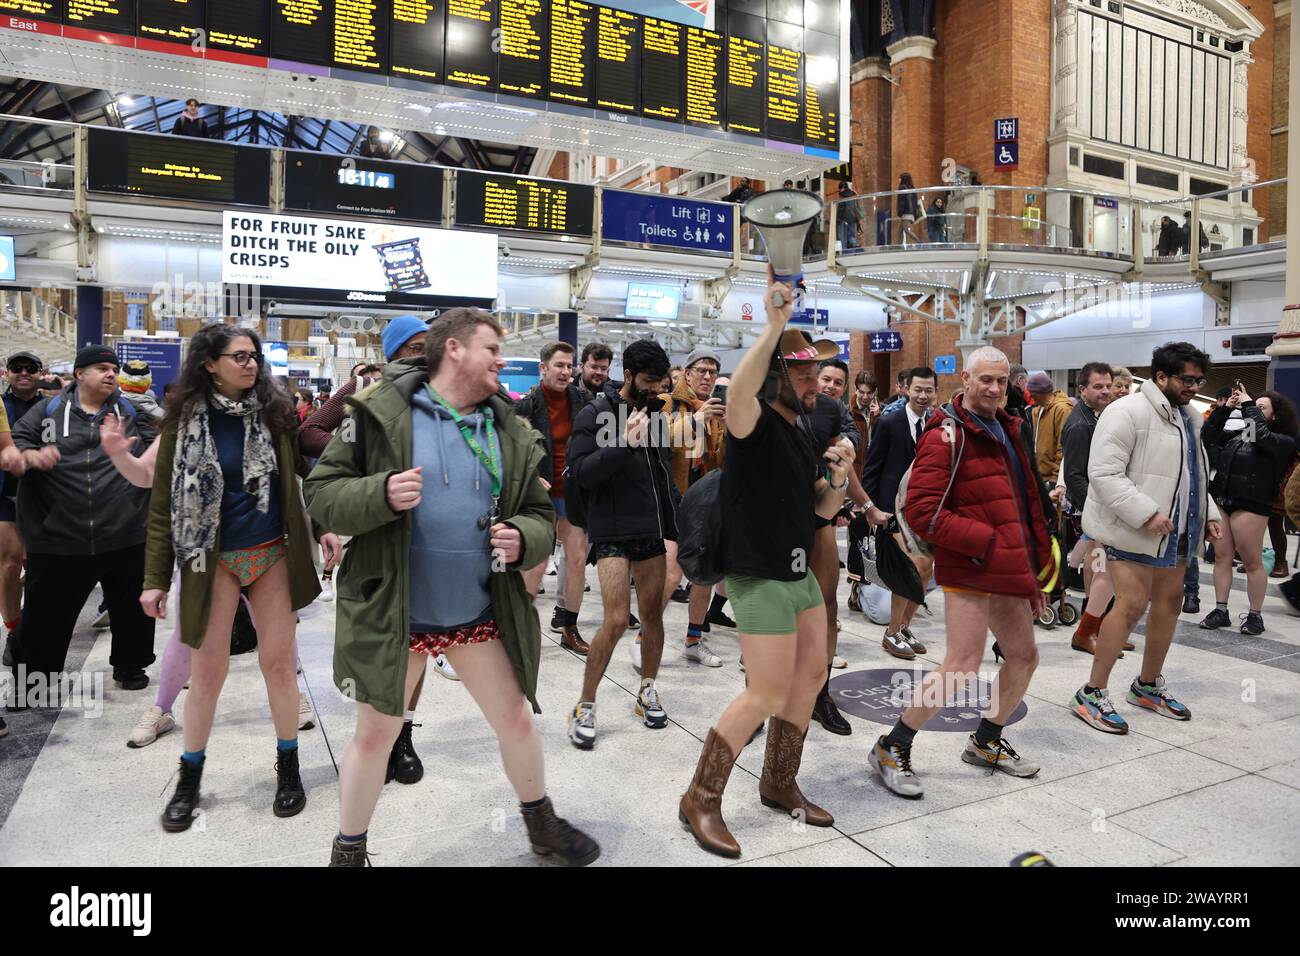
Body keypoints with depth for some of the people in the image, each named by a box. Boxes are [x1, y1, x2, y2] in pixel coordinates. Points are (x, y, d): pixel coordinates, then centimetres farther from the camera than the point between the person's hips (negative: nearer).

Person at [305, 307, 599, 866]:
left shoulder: (512, 433, 3)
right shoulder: (381, 413, -8)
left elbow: (542, 517, 7)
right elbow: (320, 494, -8)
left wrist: (522, 539, -16)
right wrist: (381, 494, -27)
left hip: (481, 612, 4)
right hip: (393, 612, -3)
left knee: (517, 722, 15)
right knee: (375, 735, 11)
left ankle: (542, 824, 41)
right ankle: (348, 852, 36)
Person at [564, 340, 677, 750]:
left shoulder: (656, 415, 13)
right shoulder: (595, 415, -7)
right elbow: (581, 472, -16)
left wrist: (673, 527, 17)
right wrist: (624, 444, -26)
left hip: (652, 531, 6)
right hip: (612, 532, -6)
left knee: (653, 615, 10)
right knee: (617, 620, -10)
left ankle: (648, 692, 28)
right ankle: (585, 706, 6)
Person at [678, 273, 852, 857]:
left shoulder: (802, 432, 12)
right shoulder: (756, 423, -15)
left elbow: (823, 510, 14)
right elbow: (737, 394, -41)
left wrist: (839, 477, -6)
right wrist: (774, 327, -43)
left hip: (799, 573, 9)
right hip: (760, 580, -9)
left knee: (810, 676, 15)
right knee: (767, 693, -7)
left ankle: (780, 783, 34)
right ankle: (701, 802, 9)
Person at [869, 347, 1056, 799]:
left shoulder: (1007, 430, 16)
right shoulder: (947, 435, -13)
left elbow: (1027, 502, 23)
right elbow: (921, 511, -21)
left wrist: (1038, 558, 17)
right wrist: (986, 542, -20)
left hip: (1008, 572, 9)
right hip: (969, 570, -9)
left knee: (1024, 656, 17)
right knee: (963, 667, -10)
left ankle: (986, 741, 37)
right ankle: (891, 749, 5)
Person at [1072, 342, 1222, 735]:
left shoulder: (1189, 418, 15)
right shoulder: (1127, 412, -15)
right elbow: (1104, 473, -22)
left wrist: (1209, 513, 11)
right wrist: (1146, 514, -26)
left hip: (1175, 532, 9)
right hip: (1133, 530, -9)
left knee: (1169, 600, 14)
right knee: (1132, 604, -12)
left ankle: (1148, 685, 31)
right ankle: (1091, 694, -2)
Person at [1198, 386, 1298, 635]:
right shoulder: (1237, 434, 17)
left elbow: (1262, 436, -18)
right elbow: (1208, 434, 19)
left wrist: (1248, 405, -9)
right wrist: (1226, 407, 10)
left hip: (1250, 505, -5)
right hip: (1220, 500, 5)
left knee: (1252, 562, 2)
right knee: (1221, 557, 7)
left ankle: (1255, 615, 13)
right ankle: (1221, 610, 13)